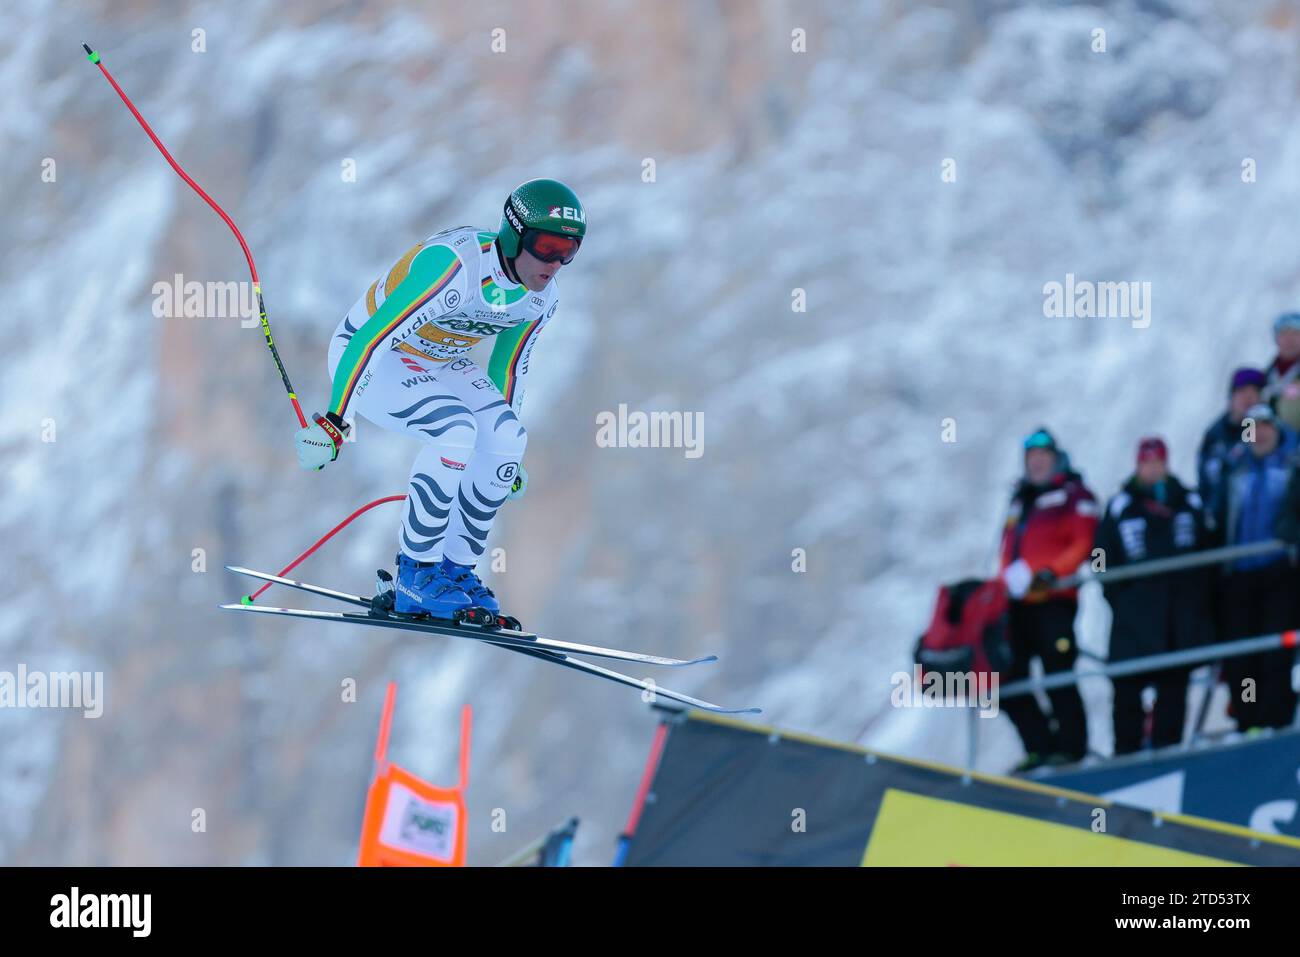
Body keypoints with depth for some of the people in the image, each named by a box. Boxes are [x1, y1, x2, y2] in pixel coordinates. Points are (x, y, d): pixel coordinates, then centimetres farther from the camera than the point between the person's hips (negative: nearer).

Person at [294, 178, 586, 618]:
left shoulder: (541, 299, -8)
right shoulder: (456, 265, -34)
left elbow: (509, 366, 10)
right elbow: (374, 337, -34)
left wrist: (506, 456, 17)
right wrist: (333, 421, -34)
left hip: (436, 365, 8)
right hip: (364, 358, -8)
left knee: (506, 436, -16)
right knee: (455, 429, -30)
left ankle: (456, 569, -1)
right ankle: (416, 574, -16)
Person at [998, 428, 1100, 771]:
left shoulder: (1073, 495, 2)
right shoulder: (1021, 500, 23)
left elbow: (1083, 545, -7)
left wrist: (1051, 574, -18)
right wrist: (1007, 579, 10)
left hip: (1053, 600, -7)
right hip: (1017, 602, 7)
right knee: (1009, 679, 3)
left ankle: (1071, 746, 1)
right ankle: (1040, 747, 8)